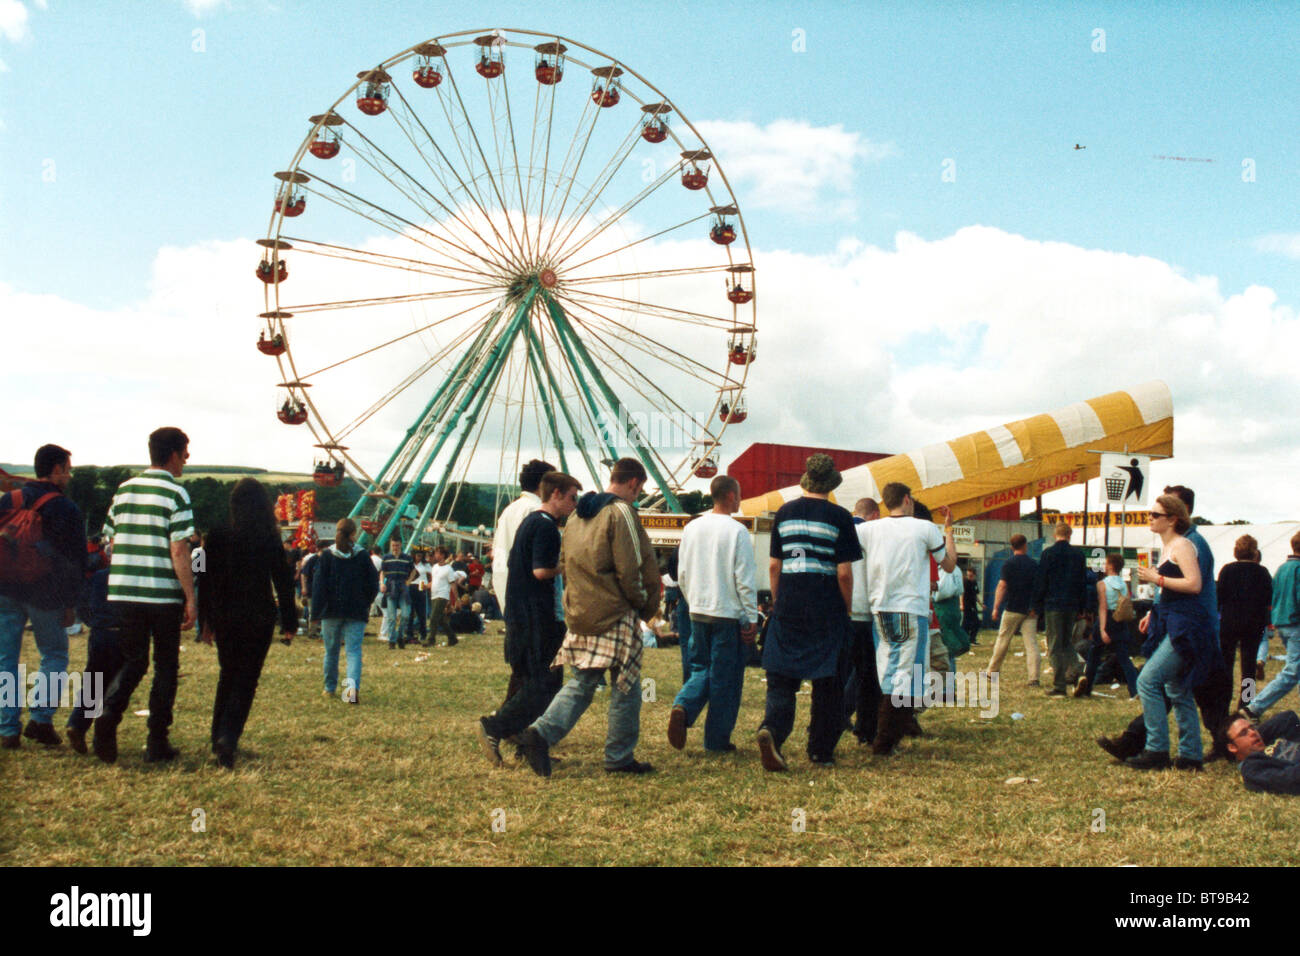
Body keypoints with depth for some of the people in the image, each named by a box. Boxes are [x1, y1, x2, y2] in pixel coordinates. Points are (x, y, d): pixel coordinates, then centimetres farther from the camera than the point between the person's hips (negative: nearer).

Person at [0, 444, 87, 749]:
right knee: (55, 655, 11)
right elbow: (76, 561, -2)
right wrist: (71, 604, 4)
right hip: (45, 593, -3)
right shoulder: (67, 509, -1)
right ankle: (40, 719, -2)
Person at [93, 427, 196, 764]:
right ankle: (157, 743, 9)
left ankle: (108, 714, -11)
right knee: (166, 666, 8)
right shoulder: (175, 493, -8)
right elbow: (179, 552, -14)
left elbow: (112, 541, 14)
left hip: (124, 592, 5)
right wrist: (191, 599, -10)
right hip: (164, 594, -5)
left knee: (133, 661, 15)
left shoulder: (124, 490, 10)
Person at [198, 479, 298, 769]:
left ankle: (219, 739, 24)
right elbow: (283, 581, -4)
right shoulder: (269, 539, -6)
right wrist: (289, 621, 4)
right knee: (247, 679, 1)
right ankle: (228, 737, -17)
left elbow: (206, 580, 2)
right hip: (259, 617, -2)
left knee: (227, 675, 19)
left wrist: (207, 621, 11)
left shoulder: (216, 536, -1)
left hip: (223, 617, 3)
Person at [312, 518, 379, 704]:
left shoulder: (327, 556, -2)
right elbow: (373, 584, 1)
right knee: (354, 650, -4)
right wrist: (366, 604, 17)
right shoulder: (362, 556, -2)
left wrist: (316, 612, 0)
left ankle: (330, 688, 25)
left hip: (331, 611, 1)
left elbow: (319, 585, -3)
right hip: (356, 612, -1)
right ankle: (353, 683, -26)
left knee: (331, 650, 15)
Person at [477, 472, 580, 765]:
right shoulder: (546, 525, -14)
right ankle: (494, 728, -10)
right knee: (545, 684, -7)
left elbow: (511, 563, 21)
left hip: (521, 614, 10)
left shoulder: (529, 522, 17)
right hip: (540, 617, -10)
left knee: (532, 680, 14)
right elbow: (541, 570, -22)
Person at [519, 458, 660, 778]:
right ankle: (619, 757, 10)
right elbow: (630, 570, -15)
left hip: (579, 614, 7)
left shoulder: (577, 514, 14)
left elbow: (564, 564, 18)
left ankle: (542, 731, -6)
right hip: (615, 615, -7)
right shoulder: (621, 513, -12)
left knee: (582, 682, 12)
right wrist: (645, 605, -2)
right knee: (625, 686, 4)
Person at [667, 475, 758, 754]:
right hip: (729, 615, -5)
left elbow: (682, 574, 11)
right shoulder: (736, 531, -12)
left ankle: (682, 707, -9)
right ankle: (717, 740, 10)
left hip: (698, 613, 5)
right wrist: (752, 618, -5)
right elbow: (745, 579, -12)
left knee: (701, 668, 17)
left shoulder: (691, 528, 6)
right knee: (725, 677, 4)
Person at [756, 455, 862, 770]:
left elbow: (773, 565, 8)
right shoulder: (839, 517, -5)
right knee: (828, 682, 9)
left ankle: (771, 728, -20)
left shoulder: (784, 513, 5)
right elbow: (844, 572, -8)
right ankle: (821, 751, 15)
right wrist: (846, 609, 5)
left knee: (781, 677, 5)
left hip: (788, 605, 3)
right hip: (826, 608, -3)